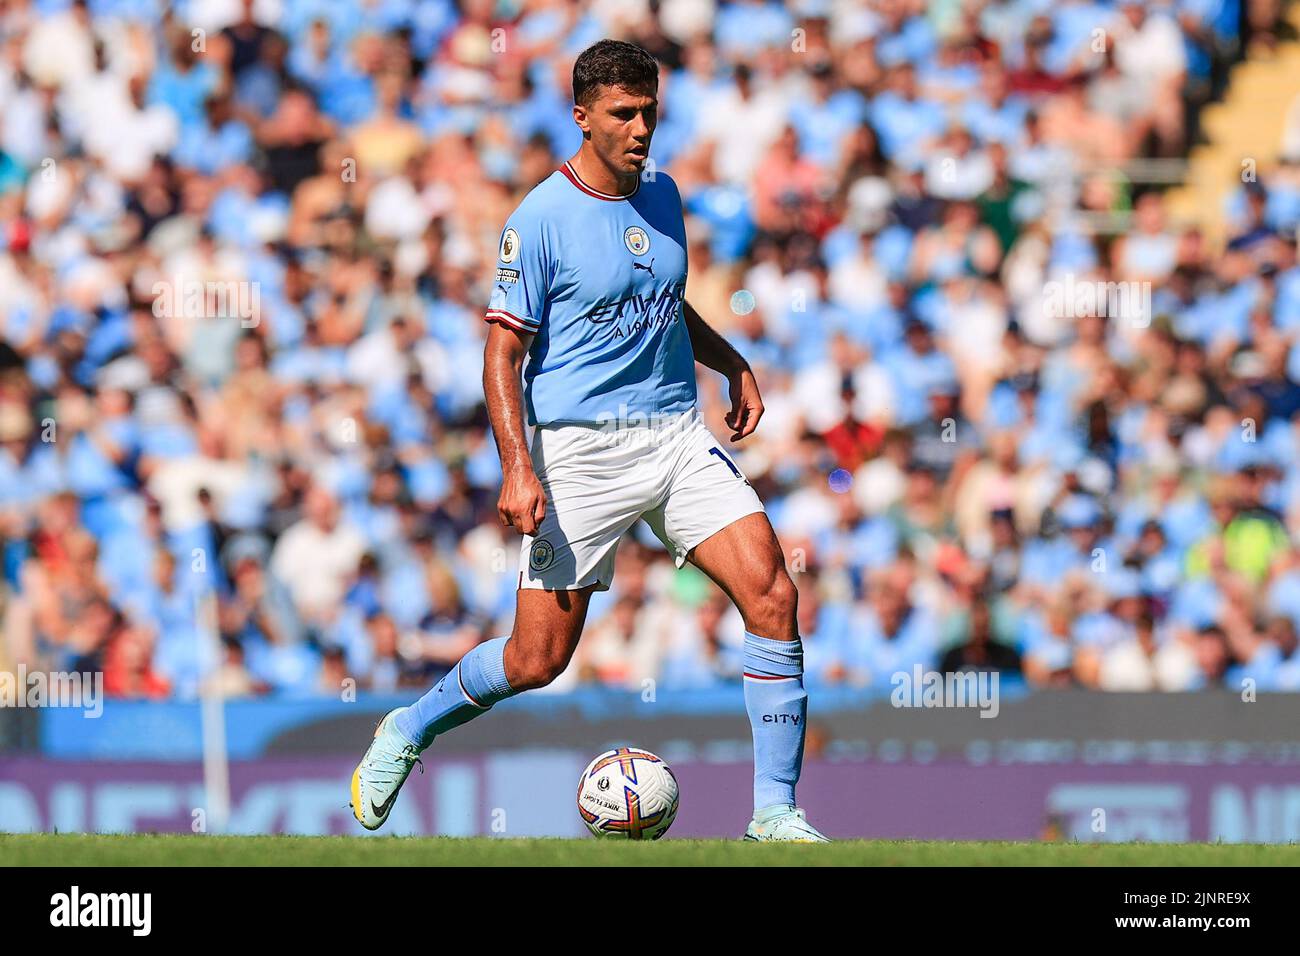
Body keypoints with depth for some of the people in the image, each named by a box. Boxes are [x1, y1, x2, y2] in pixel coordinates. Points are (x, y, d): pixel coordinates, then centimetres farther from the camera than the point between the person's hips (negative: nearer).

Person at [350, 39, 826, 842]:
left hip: (677, 435, 5)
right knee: (538, 660, -2)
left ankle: (775, 812, -8)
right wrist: (517, 468, -18)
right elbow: (503, 351, -8)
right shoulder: (540, 220, -9)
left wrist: (734, 365, 15)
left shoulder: (662, 195, 10)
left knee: (772, 594, -14)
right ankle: (408, 733, 27)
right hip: (580, 450, -5)